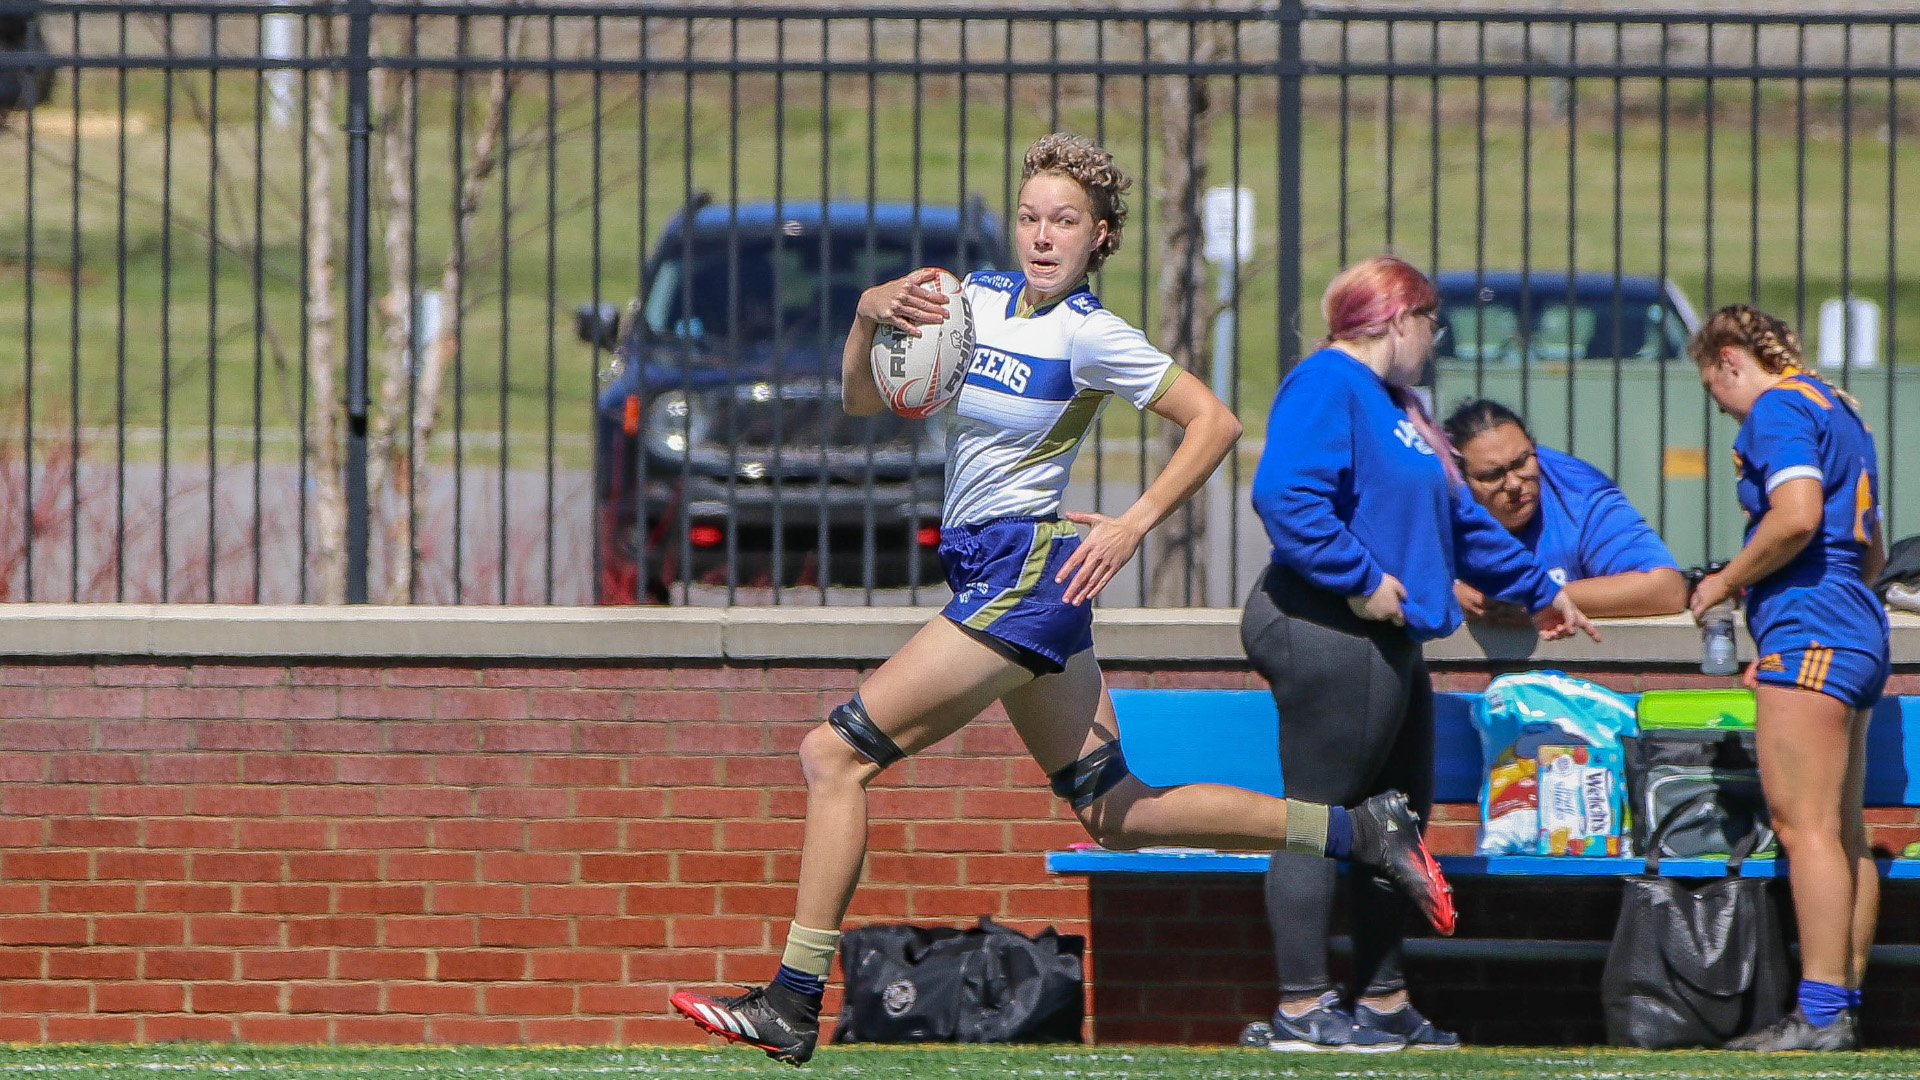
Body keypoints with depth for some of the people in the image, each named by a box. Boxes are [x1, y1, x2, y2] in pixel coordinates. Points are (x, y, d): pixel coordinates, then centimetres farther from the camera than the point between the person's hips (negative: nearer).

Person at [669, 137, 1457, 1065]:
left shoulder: (1087, 335, -12)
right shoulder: (975, 297, 9)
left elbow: (1214, 422, -9)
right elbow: (861, 400, 11)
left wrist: (1133, 525, -17)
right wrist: (869, 315, -8)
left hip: (1029, 569, -9)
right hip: (990, 575, 9)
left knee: (835, 754, -13)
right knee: (1116, 814, 13)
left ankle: (792, 1008, -13)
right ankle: (1361, 830, 19)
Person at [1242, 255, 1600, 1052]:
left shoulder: (1391, 403, 24)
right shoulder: (1326, 387, -10)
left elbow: (1461, 522, 33)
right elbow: (1285, 495, -25)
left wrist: (1537, 589, 37)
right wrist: (1361, 578, -23)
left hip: (1386, 641, 11)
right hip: (1330, 633, -11)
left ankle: (1384, 1001, 20)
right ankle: (1302, 1009, -7)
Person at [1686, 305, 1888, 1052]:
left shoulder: (1779, 408, -6)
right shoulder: (1839, 414, 24)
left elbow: (1797, 515, -22)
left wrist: (1726, 583, -9)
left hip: (1809, 631, -10)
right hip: (1859, 631, 10)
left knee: (1805, 825, -13)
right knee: (1844, 833, 9)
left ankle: (1821, 1013, -18)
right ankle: (1844, 1005, 9)